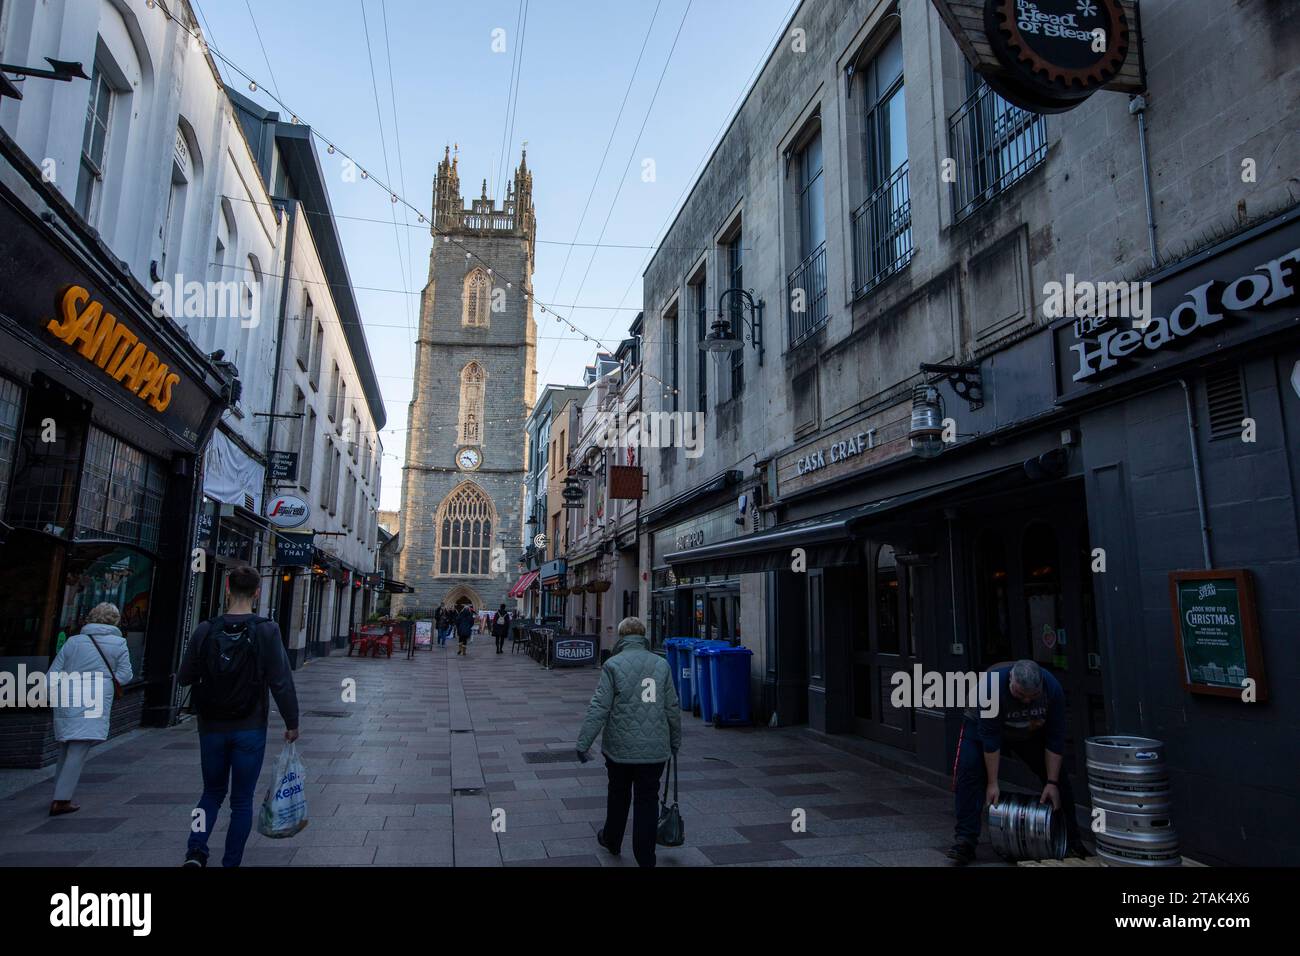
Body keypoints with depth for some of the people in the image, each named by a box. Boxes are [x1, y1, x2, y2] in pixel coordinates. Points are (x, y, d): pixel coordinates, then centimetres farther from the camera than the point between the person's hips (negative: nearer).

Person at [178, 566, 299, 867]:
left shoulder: (205, 630, -6)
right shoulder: (267, 631, -14)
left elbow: (185, 678, 3)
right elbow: (282, 682, -14)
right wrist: (292, 723, -3)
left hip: (212, 729, 2)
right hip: (250, 730, -2)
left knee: (213, 792, 21)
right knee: (242, 800, 11)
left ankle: (196, 850, 3)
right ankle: (231, 862, 14)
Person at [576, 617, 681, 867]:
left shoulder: (613, 665, -8)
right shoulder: (661, 664, 0)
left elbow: (599, 708, -13)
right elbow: (673, 708, 5)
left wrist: (583, 742, -9)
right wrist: (675, 742, 17)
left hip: (620, 747, -1)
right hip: (655, 749, 1)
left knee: (618, 796, 19)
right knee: (647, 801, 9)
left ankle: (612, 840, 39)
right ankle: (645, 858, 11)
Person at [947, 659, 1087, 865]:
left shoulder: (1053, 688, -30)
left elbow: (1055, 739, -21)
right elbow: (989, 736, -33)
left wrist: (1052, 783, -21)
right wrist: (992, 783, -29)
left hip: (1032, 732, 3)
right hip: (984, 725, -3)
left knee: (1058, 776, -4)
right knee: (968, 771, -21)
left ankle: (1071, 838, 12)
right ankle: (965, 840, -18)